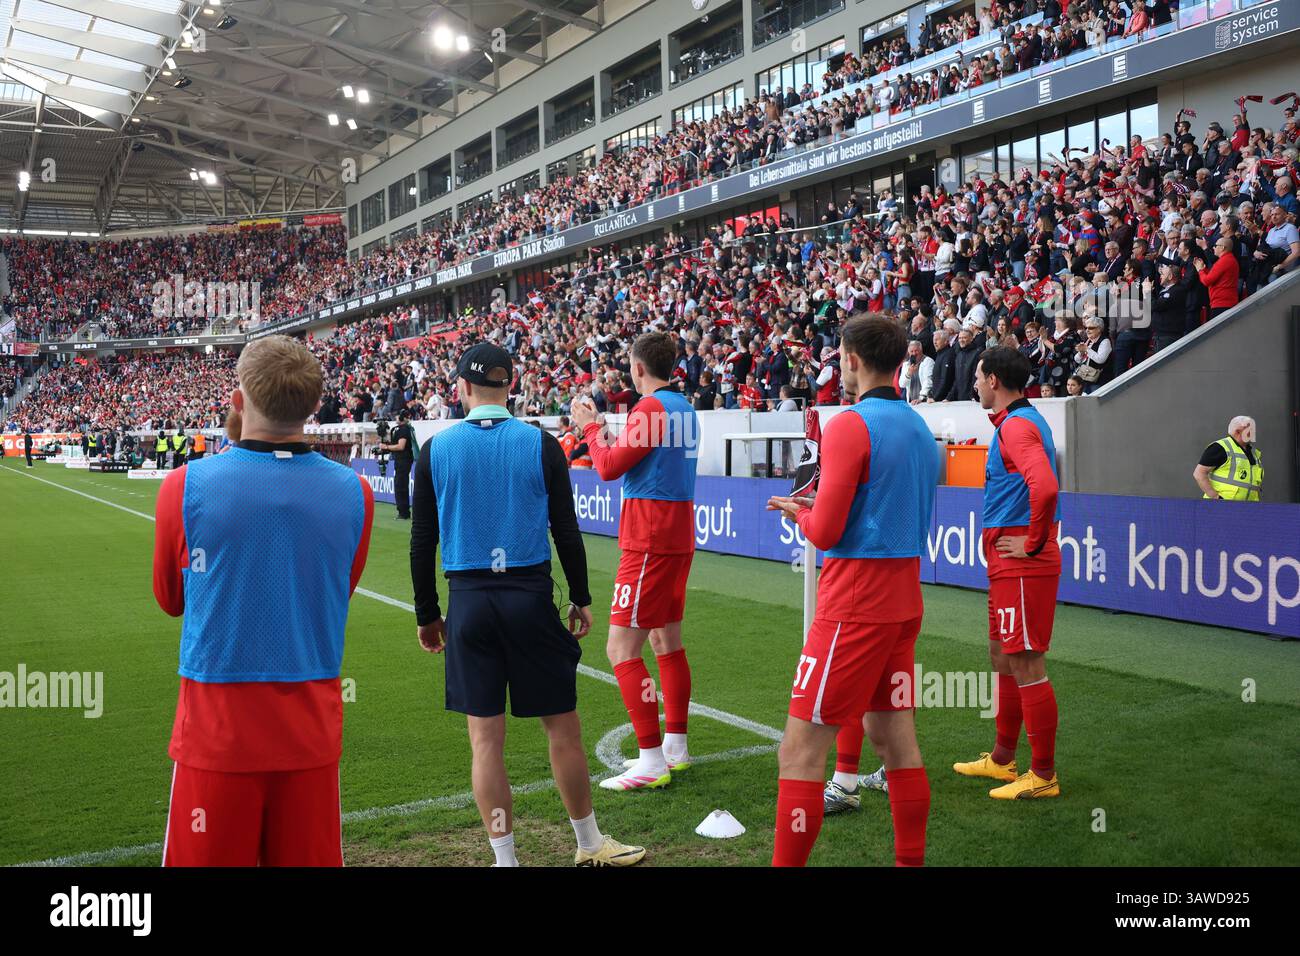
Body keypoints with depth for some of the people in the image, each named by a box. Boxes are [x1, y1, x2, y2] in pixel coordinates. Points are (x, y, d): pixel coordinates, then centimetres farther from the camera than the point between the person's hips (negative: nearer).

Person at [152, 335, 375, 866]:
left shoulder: (186, 486, -13)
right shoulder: (354, 492, -7)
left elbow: (170, 598, 5)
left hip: (217, 732, -2)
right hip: (312, 733, 3)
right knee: (309, 859, 15)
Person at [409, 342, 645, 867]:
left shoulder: (435, 449, 0)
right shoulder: (541, 444, -3)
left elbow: (422, 541, 2)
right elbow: (566, 530, -1)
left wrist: (427, 615, 12)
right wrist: (581, 599, 10)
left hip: (468, 603, 1)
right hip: (530, 598, -1)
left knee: (485, 738, 8)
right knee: (562, 727, 11)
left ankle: (505, 857, 15)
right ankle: (590, 844, 25)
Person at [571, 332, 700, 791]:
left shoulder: (650, 408, -14)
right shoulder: (685, 407, 12)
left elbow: (609, 467, -12)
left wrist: (590, 427, 4)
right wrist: (603, 428, 22)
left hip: (648, 541, -10)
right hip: (678, 536, 10)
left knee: (621, 648, -7)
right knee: (667, 641, 17)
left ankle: (652, 763, -6)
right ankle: (675, 748, 25)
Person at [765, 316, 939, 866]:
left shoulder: (851, 425, -14)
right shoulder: (919, 427, 12)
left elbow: (825, 532, -17)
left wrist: (798, 512, 4)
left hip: (854, 608, -9)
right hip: (904, 600, 9)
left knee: (800, 751, -3)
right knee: (894, 739, 16)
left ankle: (788, 861, 1)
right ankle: (910, 860, 24)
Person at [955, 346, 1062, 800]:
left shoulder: (1017, 426, -16)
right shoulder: (1023, 420, 17)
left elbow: (1045, 487, -32)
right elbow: (1040, 484, 29)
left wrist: (1033, 543, -21)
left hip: (1022, 566, -11)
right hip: (1008, 567, 11)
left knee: (1026, 666, -5)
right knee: (1003, 659, 19)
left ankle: (1043, 775, 3)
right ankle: (1002, 759, 31)